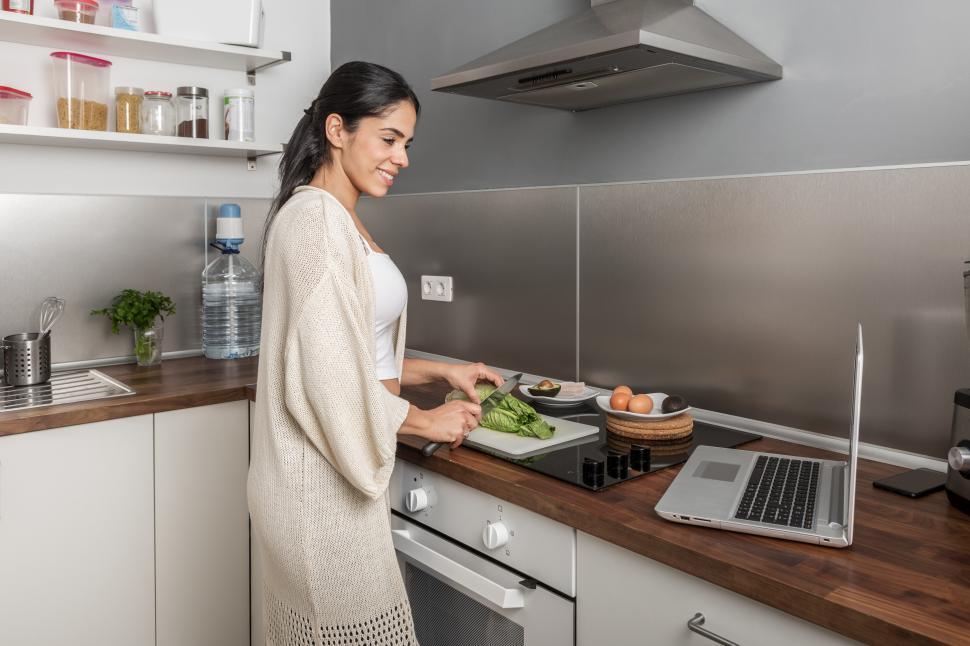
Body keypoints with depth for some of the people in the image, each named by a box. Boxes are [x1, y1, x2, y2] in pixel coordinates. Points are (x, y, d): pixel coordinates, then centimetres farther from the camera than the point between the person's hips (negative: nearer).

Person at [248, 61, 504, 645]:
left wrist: (440, 372, 9)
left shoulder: (344, 222, 12)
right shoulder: (314, 218, -17)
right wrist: (426, 420, -10)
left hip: (337, 472, 9)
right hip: (323, 481, -9)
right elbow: (329, 379, -22)